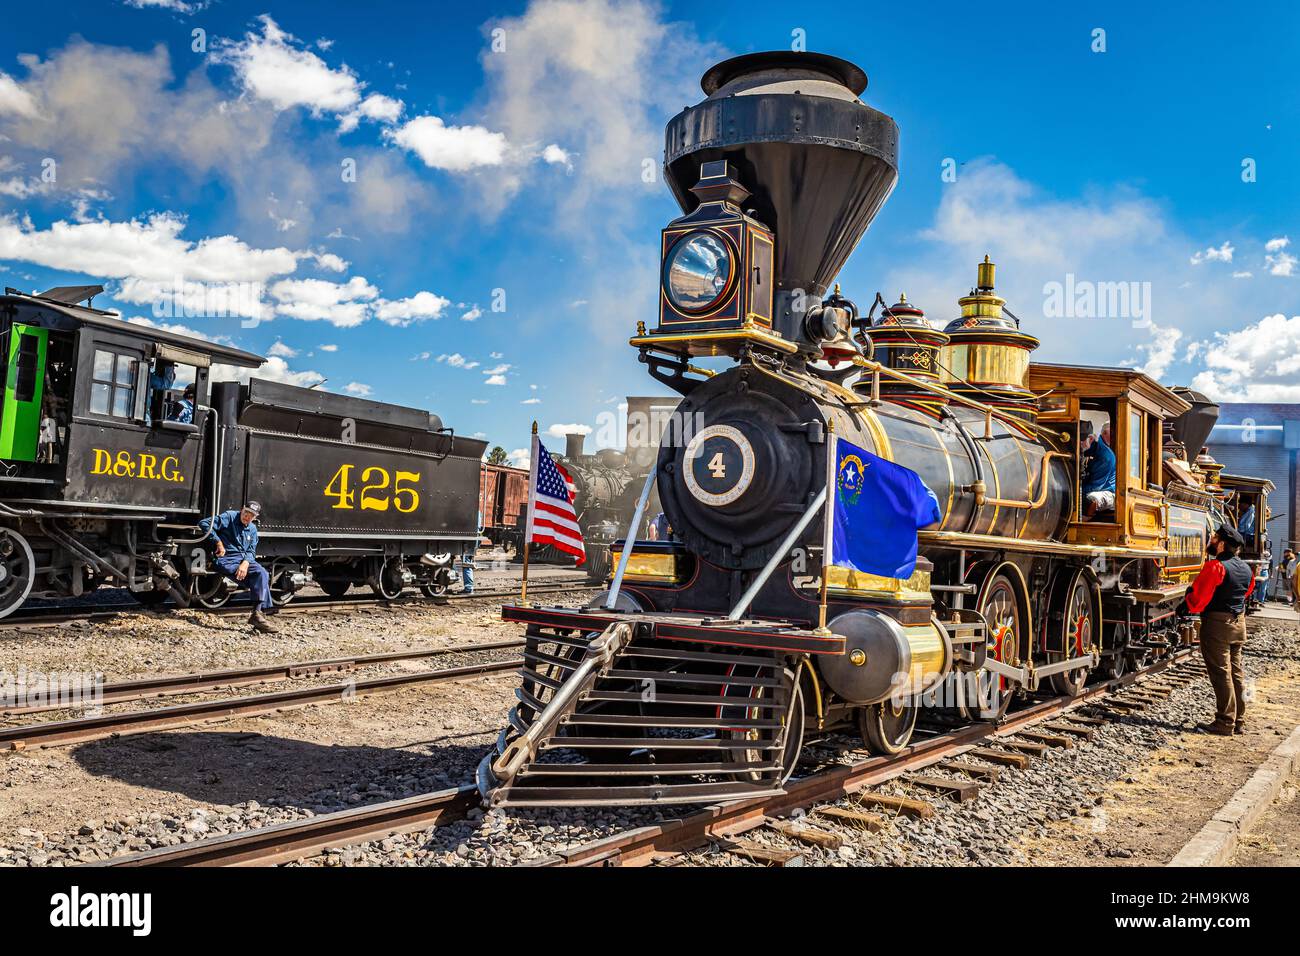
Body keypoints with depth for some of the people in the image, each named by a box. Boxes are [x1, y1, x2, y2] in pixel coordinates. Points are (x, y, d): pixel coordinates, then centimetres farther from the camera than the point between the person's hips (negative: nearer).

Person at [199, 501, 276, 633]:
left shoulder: (252, 529, 16)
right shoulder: (229, 517, -2)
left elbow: (251, 551, 9)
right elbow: (204, 523, -8)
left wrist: (246, 563, -13)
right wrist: (218, 542, -11)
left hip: (245, 559, 6)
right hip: (228, 560, -6)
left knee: (262, 574, -25)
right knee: (261, 575, -25)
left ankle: (258, 614, -28)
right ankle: (258, 614, -24)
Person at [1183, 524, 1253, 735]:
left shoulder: (1215, 567, -18)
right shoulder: (1246, 569, 10)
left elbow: (1198, 599, -18)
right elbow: (1246, 594, 19)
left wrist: (1190, 607, 1)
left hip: (1217, 624, -8)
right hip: (1239, 623, 8)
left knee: (1221, 674, -4)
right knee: (1236, 672, 13)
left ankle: (1225, 723, 0)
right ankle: (1239, 721, 19)